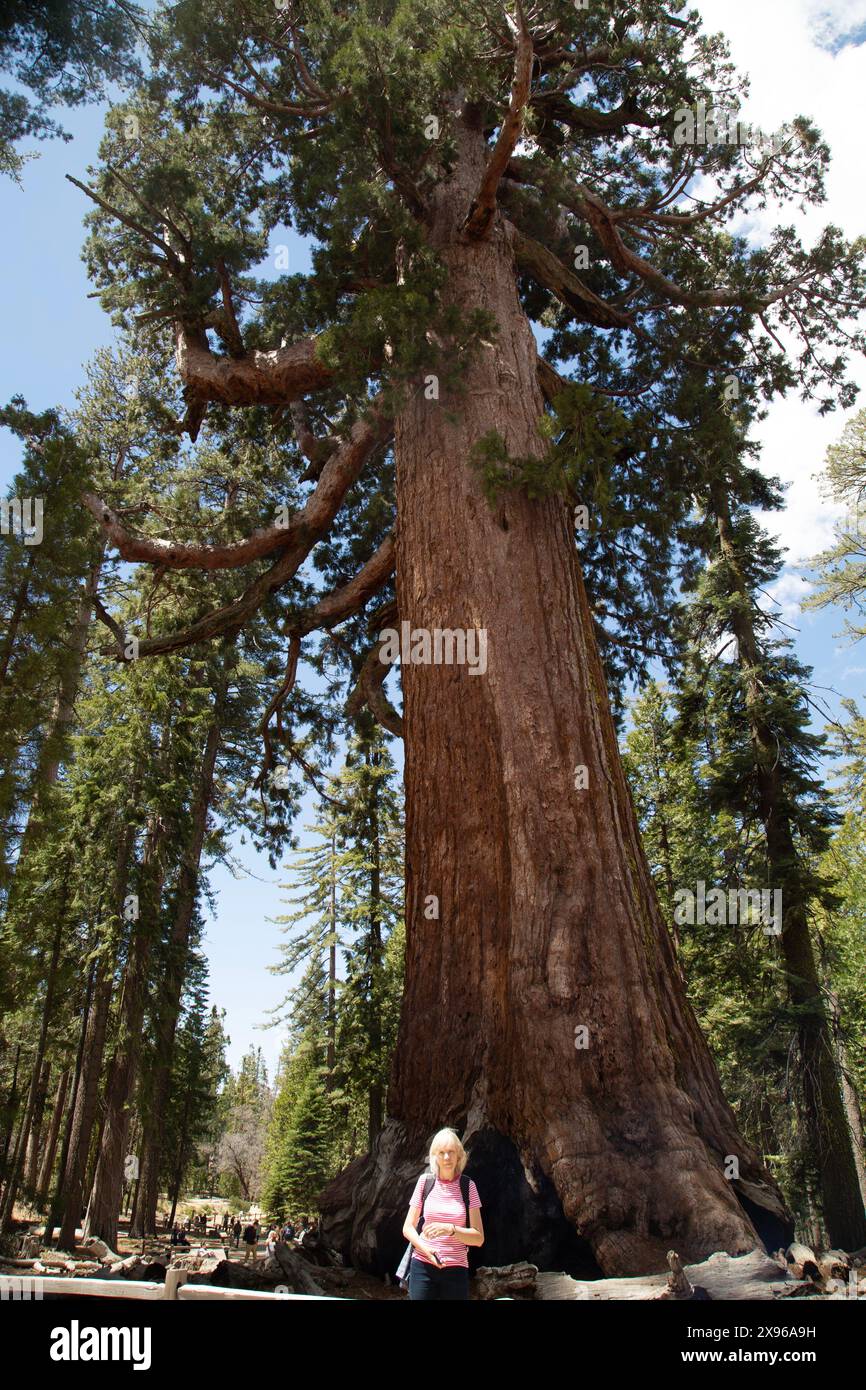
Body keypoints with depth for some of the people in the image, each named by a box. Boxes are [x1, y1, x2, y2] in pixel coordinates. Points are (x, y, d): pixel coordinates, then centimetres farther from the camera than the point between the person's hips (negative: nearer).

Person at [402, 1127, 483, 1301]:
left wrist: (450, 1229, -18)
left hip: (456, 1269, 0)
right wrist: (426, 1249, -14)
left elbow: (479, 1238, -2)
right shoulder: (425, 1181, -1)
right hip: (423, 1266, 0)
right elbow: (408, 1228, 4)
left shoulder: (468, 1186, -1)